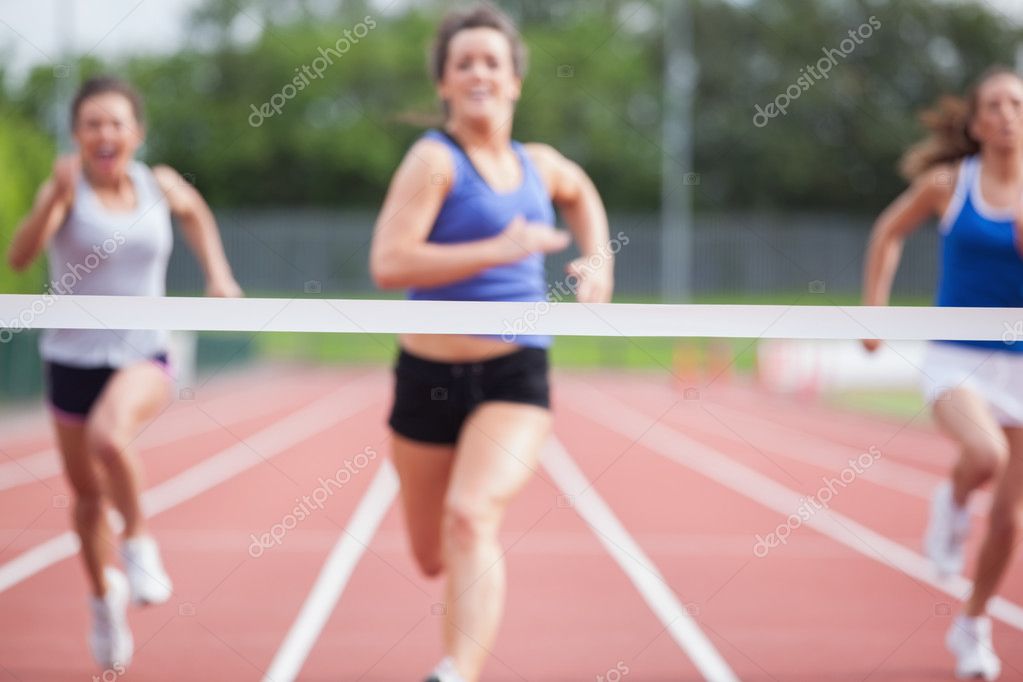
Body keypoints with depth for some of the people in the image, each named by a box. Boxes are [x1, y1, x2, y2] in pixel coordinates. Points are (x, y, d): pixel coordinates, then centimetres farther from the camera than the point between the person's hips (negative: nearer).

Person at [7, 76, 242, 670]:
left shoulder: (160, 185, -2)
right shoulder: (67, 191, -11)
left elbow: (194, 211, 24)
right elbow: (20, 257, -30)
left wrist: (218, 272, 14)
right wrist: (53, 199, -44)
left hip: (143, 357, 0)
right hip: (73, 359, 0)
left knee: (109, 436, -33)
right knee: (88, 495, 12)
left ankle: (139, 543, -8)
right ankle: (105, 597, 39)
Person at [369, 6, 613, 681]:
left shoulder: (539, 164, 7)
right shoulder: (434, 158, -9)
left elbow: (579, 190, 34)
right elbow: (388, 264, -24)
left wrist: (599, 260, 18)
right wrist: (500, 250, -27)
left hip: (515, 378, 1)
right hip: (429, 376, -1)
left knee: (470, 520, -26)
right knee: (434, 557, 14)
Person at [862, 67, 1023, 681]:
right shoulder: (947, 183, -3)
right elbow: (890, 232, 13)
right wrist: (873, 306, 8)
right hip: (957, 359, -2)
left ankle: (974, 625, 30)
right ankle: (953, 503, 2)